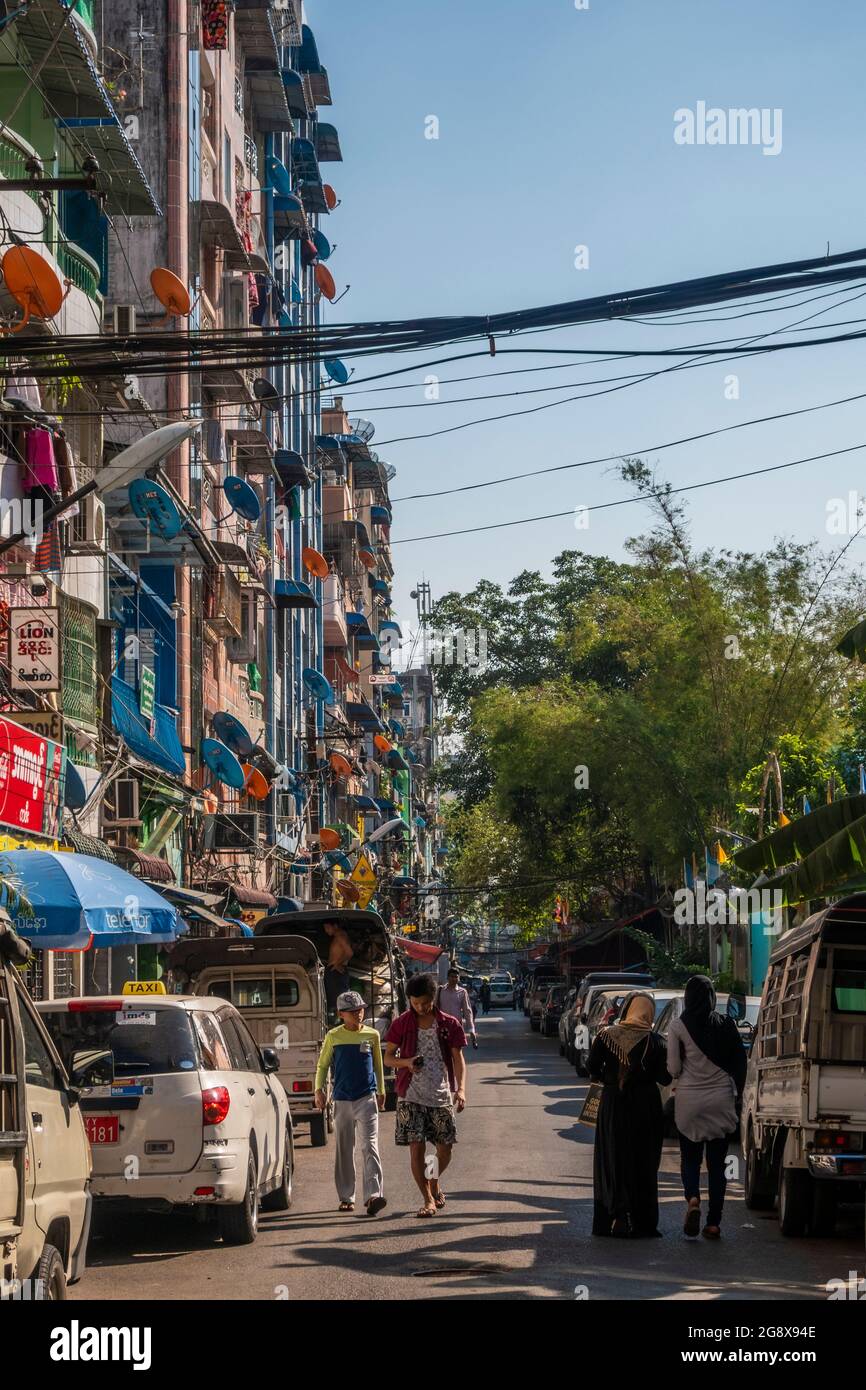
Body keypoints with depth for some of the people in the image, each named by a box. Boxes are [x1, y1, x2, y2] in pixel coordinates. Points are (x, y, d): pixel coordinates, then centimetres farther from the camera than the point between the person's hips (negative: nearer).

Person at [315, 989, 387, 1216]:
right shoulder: (333, 1036, 3)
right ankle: (346, 1197, 16)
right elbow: (322, 1065, 10)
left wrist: (381, 1091, 15)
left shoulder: (372, 1035, 5)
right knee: (344, 1149, 7)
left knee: (369, 1146, -12)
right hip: (342, 1099, 1)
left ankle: (374, 1195, -21)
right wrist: (319, 1089, -1)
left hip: (367, 1098, -1)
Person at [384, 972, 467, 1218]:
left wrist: (461, 1088, -14)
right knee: (416, 1147, -7)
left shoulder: (449, 1024, 1)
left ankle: (434, 1183, 34)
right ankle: (428, 1199, 2)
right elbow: (388, 1057, 7)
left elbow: (458, 1058, 0)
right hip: (411, 1096, -1)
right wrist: (407, 1062, -15)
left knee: (445, 1147, 4)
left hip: (441, 1095, 1)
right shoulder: (401, 1024, 0)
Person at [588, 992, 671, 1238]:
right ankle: (642, 1222, 8)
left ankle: (617, 1214, -7)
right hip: (645, 1105, -1)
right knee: (643, 1162, 7)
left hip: (613, 1106, 1)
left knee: (612, 1161, 7)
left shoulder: (606, 1036, -3)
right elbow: (664, 1077, -8)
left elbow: (592, 1068, -4)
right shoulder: (653, 1041, -8)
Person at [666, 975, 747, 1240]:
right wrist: (736, 1094, 10)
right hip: (721, 1099, 2)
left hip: (689, 1099, -2)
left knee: (690, 1157, 13)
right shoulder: (726, 1025, -2)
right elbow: (740, 1063, 0)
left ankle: (693, 1199, -14)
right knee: (717, 1163, 9)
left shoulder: (678, 1027, -7)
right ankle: (713, 1223, 8)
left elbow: (673, 1069, -8)